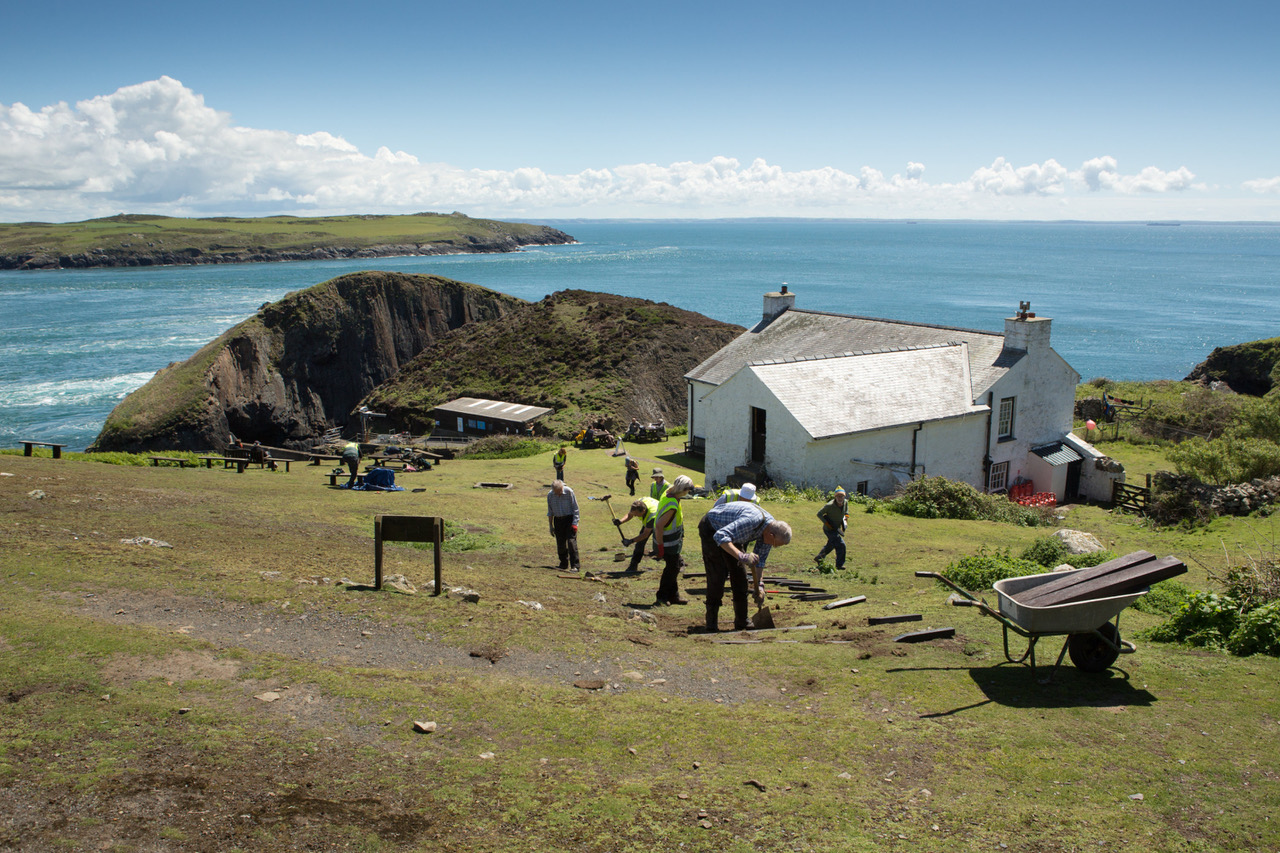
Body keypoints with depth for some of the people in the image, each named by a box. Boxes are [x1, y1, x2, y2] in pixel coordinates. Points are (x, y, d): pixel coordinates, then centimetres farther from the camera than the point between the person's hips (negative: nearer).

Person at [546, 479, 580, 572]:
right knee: (560, 543, 5)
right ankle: (563, 564, 21)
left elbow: (575, 509, -7)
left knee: (571, 541, -13)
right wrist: (550, 525, 9)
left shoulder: (569, 492, -13)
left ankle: (575, 565, -13)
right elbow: (550, 512, 10)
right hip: (558, 520, 4)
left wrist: (574, 523, -12)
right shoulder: (550, 495, -3)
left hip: (569, 518, -4)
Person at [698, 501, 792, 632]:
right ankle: (712, 624, -4)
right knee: (717, 576, -12)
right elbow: (720, 536, -45)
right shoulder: (752, 520, -38)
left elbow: (760, 559, 1)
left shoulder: (770, 528, -11)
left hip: (730, 534, 9)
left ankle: (742, 622, 14)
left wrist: (759, 584, -9)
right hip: (711, 531, -8)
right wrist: (742, 556, -53)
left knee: (740, 576, 6)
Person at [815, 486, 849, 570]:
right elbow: (819, 514, -17)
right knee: (841, 545, -12)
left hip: (837, 528, 8)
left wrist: (846, 518, -2)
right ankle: (839, 565, 3)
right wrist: (828, 524, -23)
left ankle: (818, 558, 45)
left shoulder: (845, 502, -8)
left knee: (831, 545, 25)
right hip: (829, 529, -8)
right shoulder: (830, 505, -28)